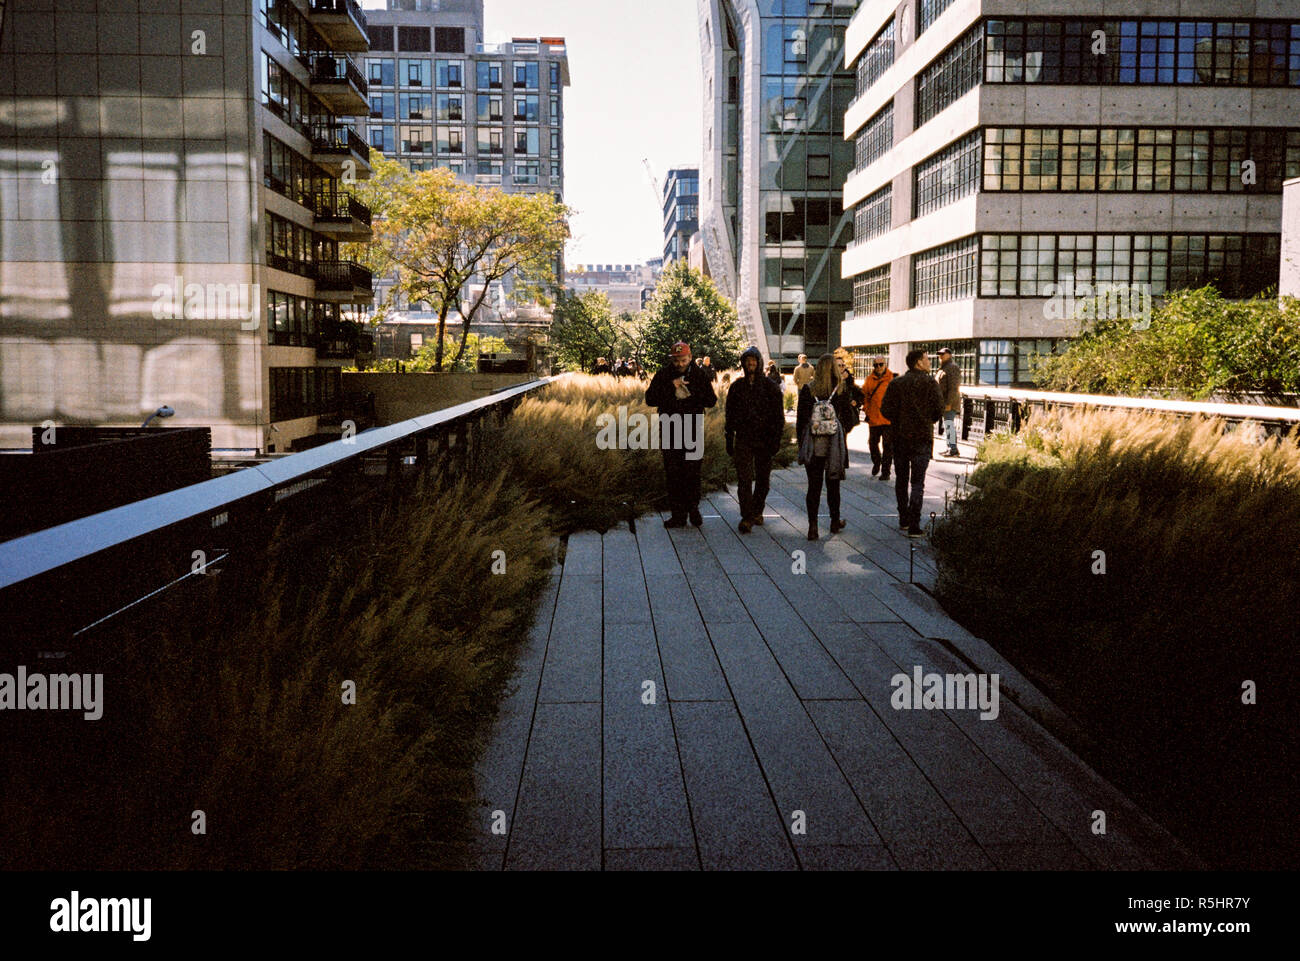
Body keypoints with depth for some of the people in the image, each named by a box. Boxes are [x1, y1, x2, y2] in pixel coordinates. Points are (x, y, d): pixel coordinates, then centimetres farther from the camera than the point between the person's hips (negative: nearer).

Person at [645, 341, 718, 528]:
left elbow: (712, 401, -2)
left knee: (693, 472, 2)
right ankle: (678, 514, 10)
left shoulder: (699, 375, 2)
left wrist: (691, 392, -16)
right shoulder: (663, 375, 1)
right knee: (673, 474, 3)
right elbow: (650, 399, -7)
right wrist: (670, 387, -16)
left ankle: (693, 509, 20)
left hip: (693, 430, 0)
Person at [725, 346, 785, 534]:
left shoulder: (770, 387, 2)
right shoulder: (736, 387, 8)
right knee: (744, 479, -9)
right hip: (743, 439, 1)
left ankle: (757, 511, 27)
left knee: (763, 479, 9)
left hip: (764, 440, 0)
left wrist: (776, 439, -6)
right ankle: (746, 517, -9)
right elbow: (730, 415, 13)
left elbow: (778, 415, 1)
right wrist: (729, 440, 8)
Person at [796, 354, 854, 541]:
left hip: (813, 446, 0)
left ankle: (812, 526, -3)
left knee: (814, 485, 3)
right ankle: (835, 522, 27)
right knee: (833, 484, 13)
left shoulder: (807, 389, -4)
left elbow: (801, 418, -1)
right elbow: (848, 415, 2)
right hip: (835, 445, 0)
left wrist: (801, 443, 8)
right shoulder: (842, 389, -5)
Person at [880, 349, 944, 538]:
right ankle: (914, 525, -6)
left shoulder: (895, 383, 1)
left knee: (901, 479, 16)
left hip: (900, 437, 3)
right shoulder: (930, 383, -7)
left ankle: (904, 519, 24)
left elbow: (885, 409, -5)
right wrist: (929, 421, 12)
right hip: (922, 437, -3)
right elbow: (939, 409, -9)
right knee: (917, 482, -1)